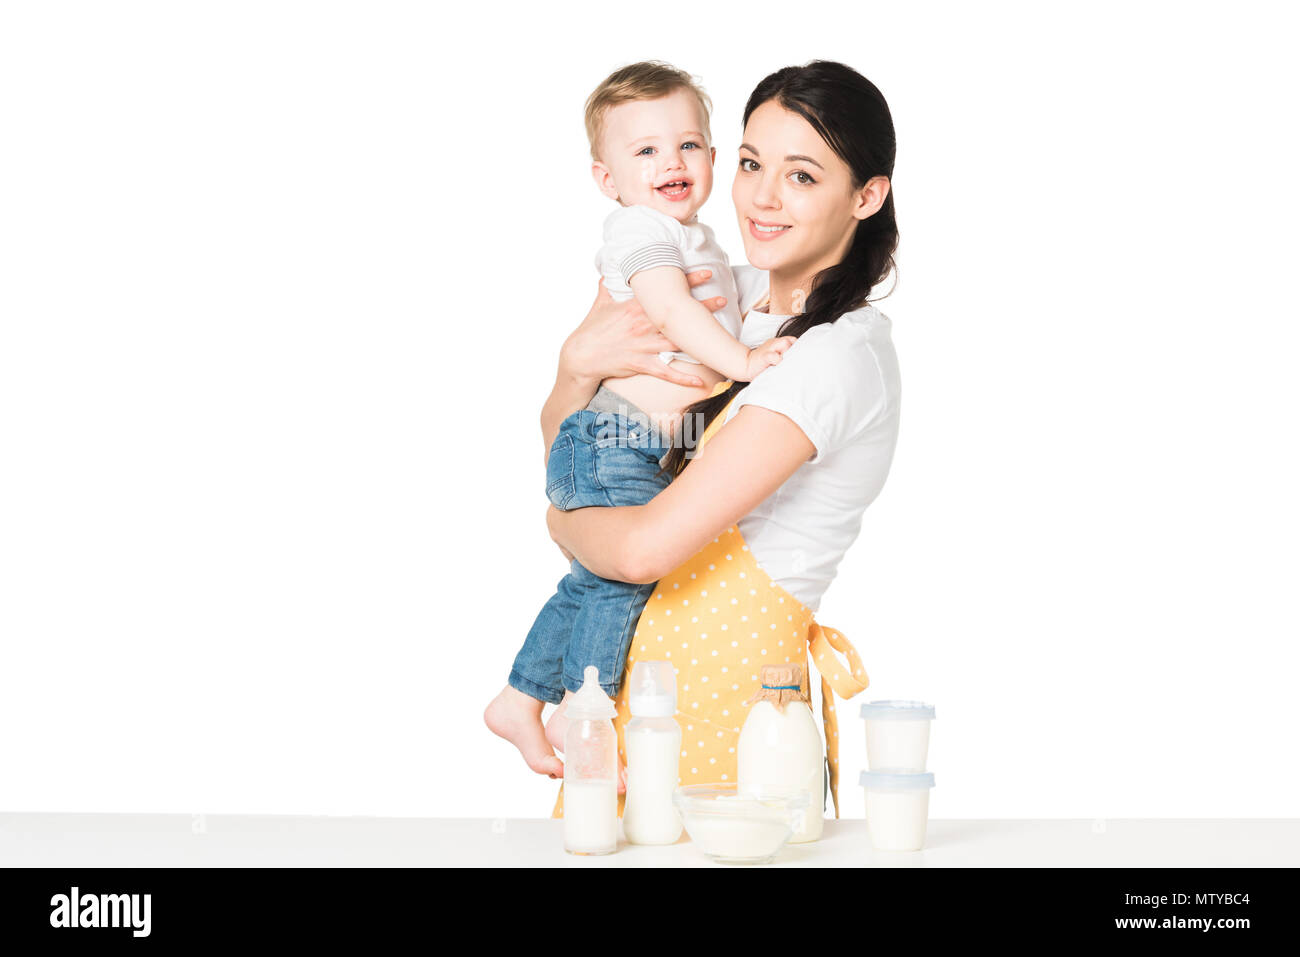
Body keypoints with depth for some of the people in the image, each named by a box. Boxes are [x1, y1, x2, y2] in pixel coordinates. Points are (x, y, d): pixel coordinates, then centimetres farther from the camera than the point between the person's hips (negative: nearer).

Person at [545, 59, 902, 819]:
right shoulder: (740, 293, 7)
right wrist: (579, 363, -10)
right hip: (655, 665, 8)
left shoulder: (839, 356, -20)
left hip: (725, 691, -8)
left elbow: (645, 547, -24)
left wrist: (564, 522, -3)